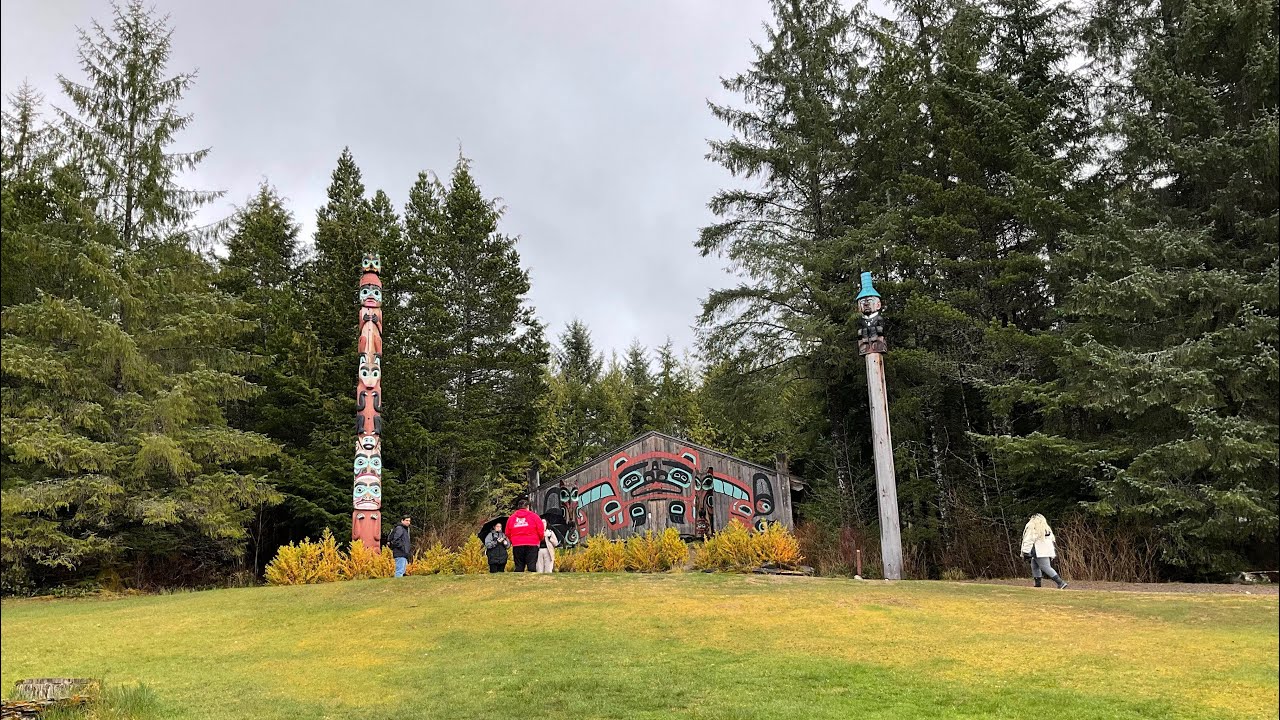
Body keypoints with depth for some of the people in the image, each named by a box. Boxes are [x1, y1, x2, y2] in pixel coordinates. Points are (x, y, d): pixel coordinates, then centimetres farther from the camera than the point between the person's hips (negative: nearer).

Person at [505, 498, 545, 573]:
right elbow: (541, 530, 0)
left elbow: (508, 533, 11)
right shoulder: (533, 516, 1)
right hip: (531, 544, -3)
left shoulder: (511, 518, 9)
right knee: (532, 566, -3)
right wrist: (540, 539, 18)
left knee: (519, 567, 6)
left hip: (516, 545, 3)